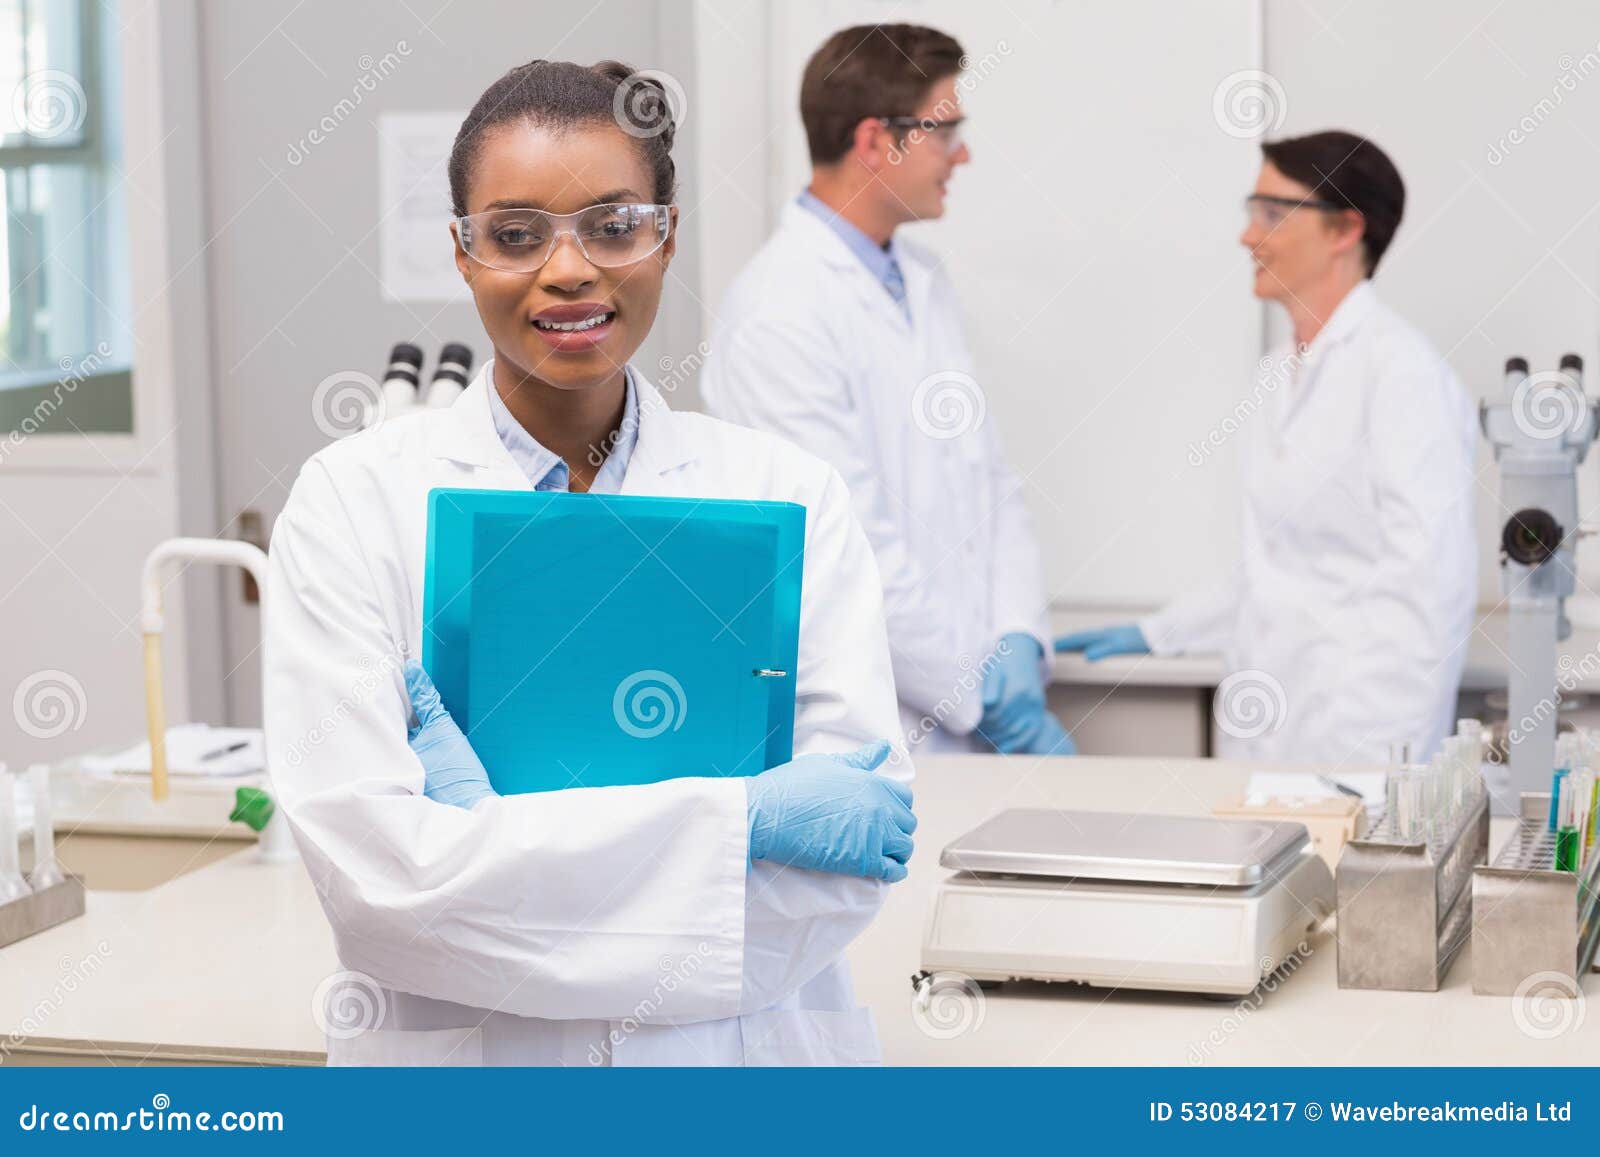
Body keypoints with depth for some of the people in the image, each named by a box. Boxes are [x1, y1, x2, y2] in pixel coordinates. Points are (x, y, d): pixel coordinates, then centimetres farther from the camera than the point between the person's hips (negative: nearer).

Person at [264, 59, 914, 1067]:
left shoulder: (792, 499, -3)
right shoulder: (354, 500, -6)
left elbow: (849, 874, -11)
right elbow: (372, 865, -16)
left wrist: (497, 827, -19)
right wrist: (744, 814, -19)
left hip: (749, 1050, 1)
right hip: (460, 1058, -1)